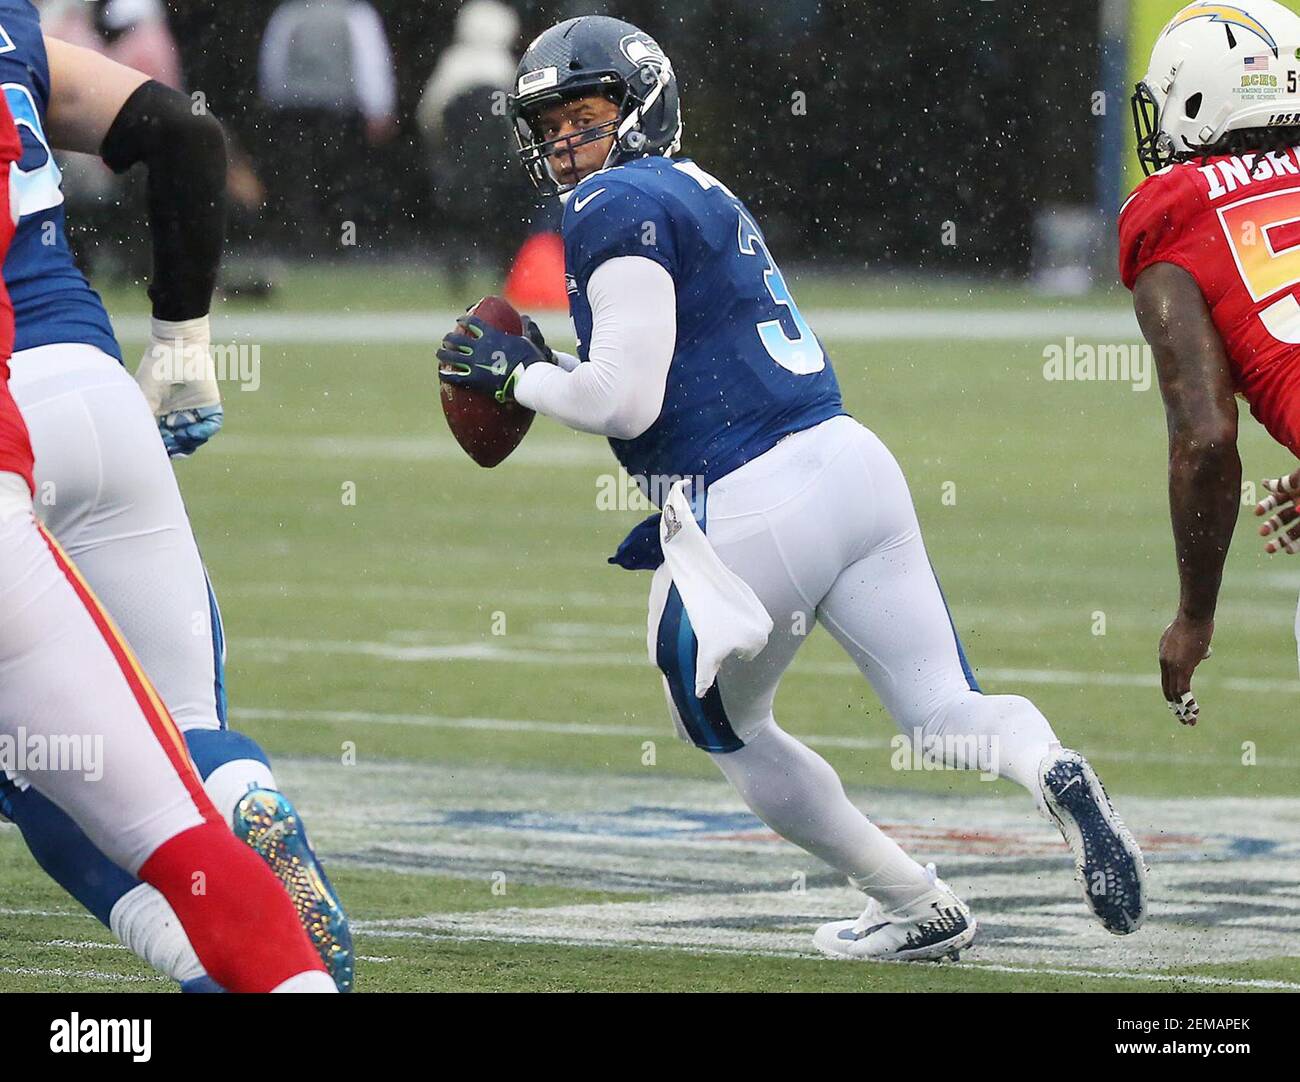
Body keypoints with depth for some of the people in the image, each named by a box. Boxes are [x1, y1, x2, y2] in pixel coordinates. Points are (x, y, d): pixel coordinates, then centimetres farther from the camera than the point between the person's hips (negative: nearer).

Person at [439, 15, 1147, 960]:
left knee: (726, 731, 18)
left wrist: (519, 376, 2)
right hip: (851, 459, 7)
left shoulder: (619, 207, -7)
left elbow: (625, 400, -13)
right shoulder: (704, 195, 21)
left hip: (754, 510, -7)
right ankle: (1050, 770, -27)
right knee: (946, 711, 7)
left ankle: (918, 909, 20)